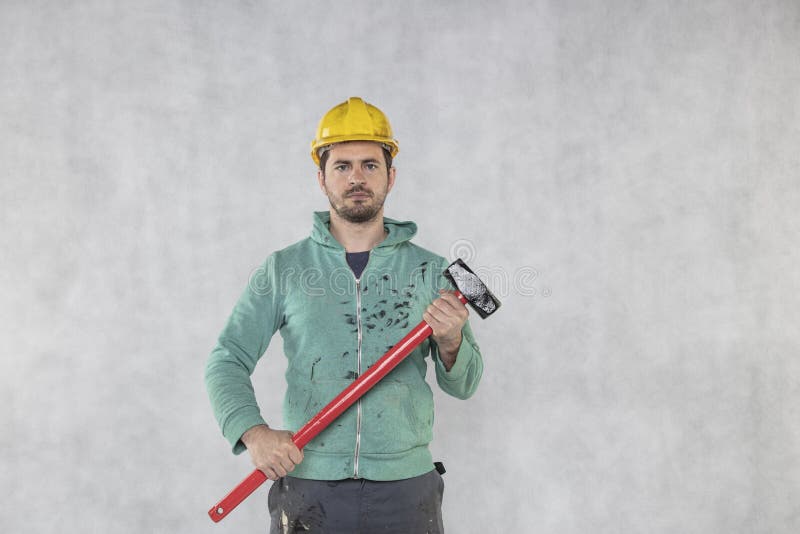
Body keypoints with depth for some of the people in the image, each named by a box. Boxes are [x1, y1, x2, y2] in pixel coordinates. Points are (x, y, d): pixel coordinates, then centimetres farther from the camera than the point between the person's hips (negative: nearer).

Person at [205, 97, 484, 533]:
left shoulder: (430, 270, 2)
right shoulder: (283, 269, 1)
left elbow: (463, 386, 4)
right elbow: (227, 361, 0)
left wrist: (450, 344, -18)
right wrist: (253, 431, -17)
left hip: (405, 490, 1)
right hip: (308, 488, 0)